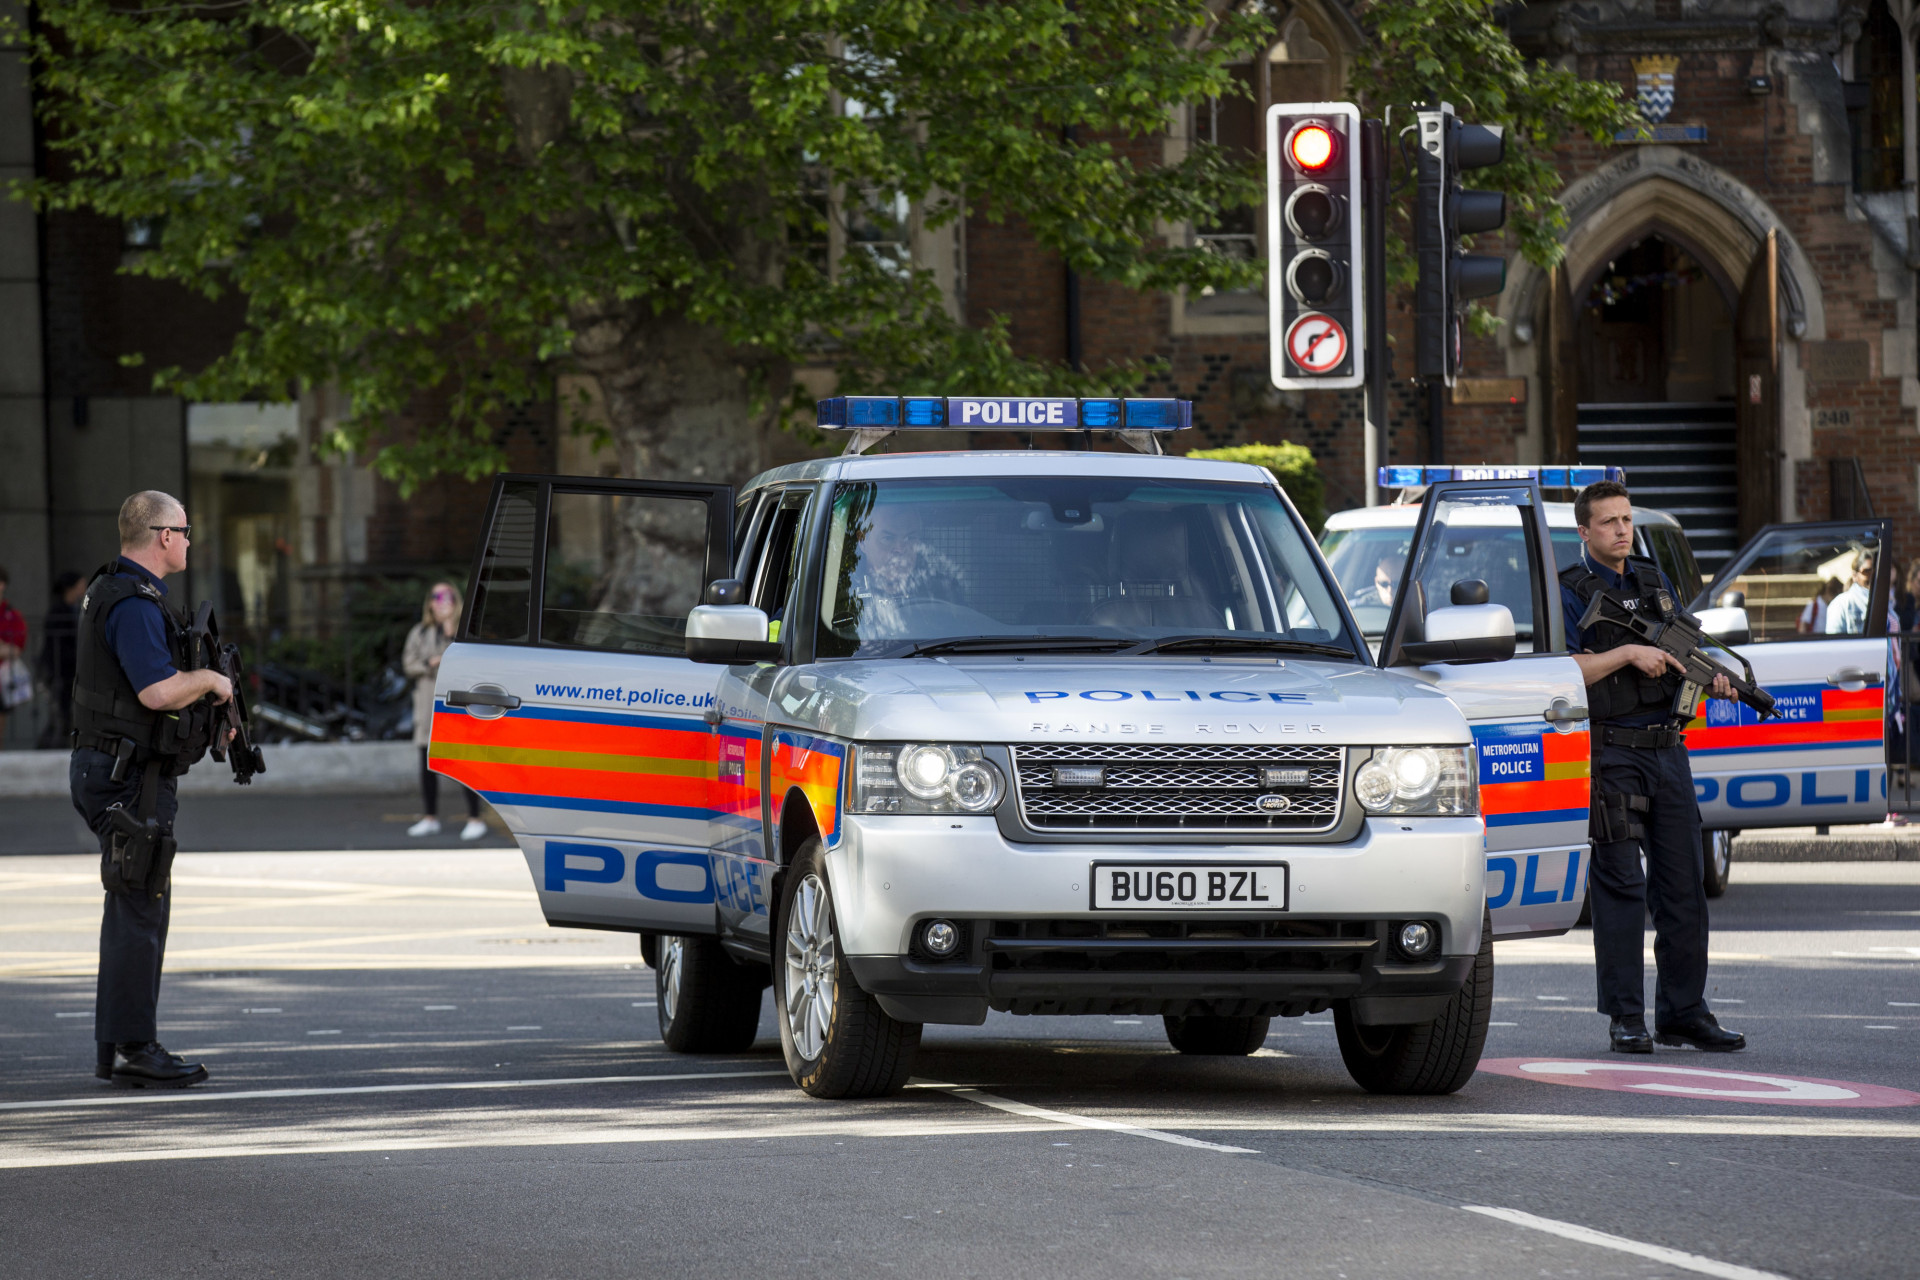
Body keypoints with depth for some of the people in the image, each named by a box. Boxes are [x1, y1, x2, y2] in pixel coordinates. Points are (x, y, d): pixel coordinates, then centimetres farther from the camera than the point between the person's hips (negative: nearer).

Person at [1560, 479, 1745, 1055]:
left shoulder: (1655, 581, 16)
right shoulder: (1571, 592, -3)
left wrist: (1715, 679, -1)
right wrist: (1628, 653, -20)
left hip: (1667, 749, 6)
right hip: (1610, 754, -6)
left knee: (1683, 886, 6)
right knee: (1621, 887, -6)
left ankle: (1683, 1012, 12)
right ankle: (1625, 1018, -2)